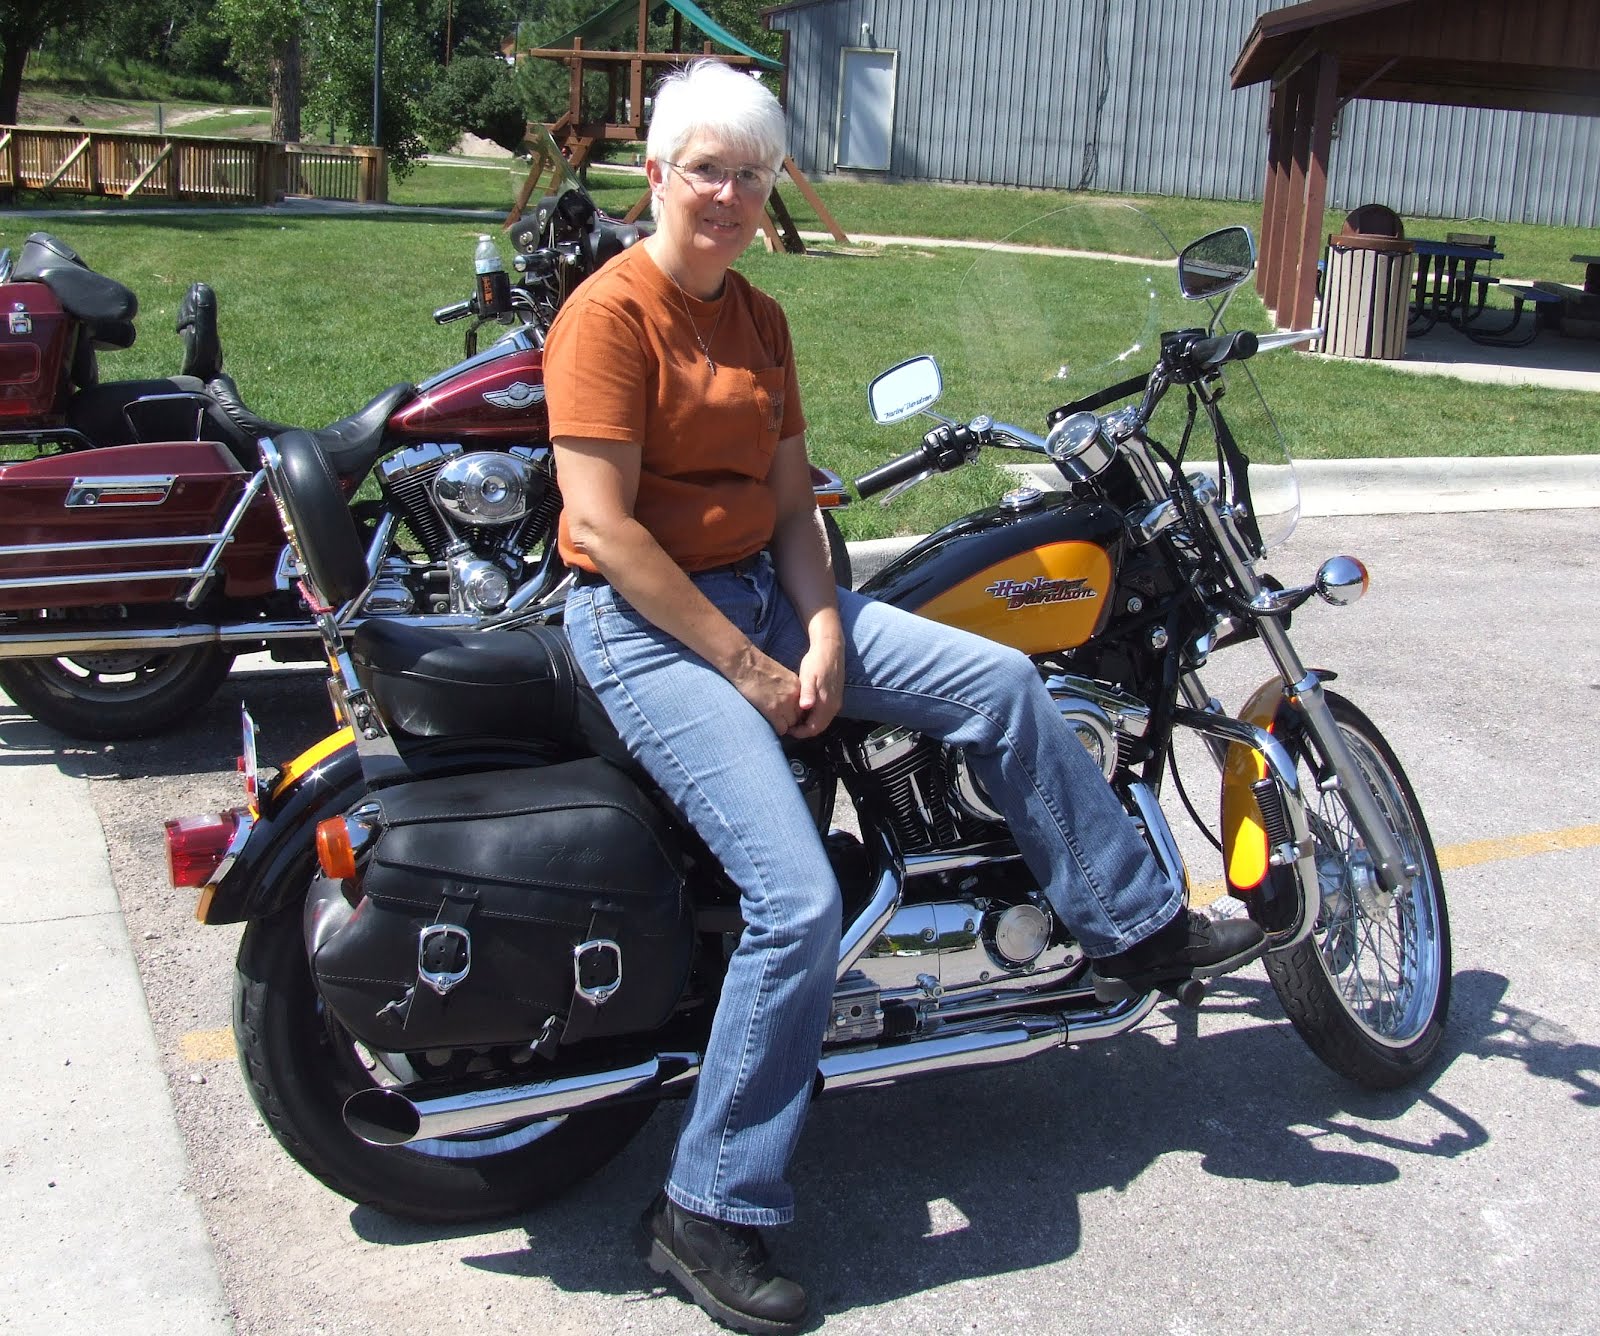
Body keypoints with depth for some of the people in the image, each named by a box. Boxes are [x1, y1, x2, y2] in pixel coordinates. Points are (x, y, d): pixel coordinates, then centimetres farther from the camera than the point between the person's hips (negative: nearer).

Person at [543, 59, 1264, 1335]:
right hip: (644, 621, -8)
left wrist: (823, 635, -8)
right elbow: (602, 527, -18)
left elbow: (792, 496, 10)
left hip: (762, 592, 8)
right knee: (801, 902, -21)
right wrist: (747, 671, -17)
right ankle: (710, 1212, -7)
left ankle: (1136, 923, 15)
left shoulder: (759, 317, 13)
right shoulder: (609, 313, -11)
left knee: (1000, 679, -3)